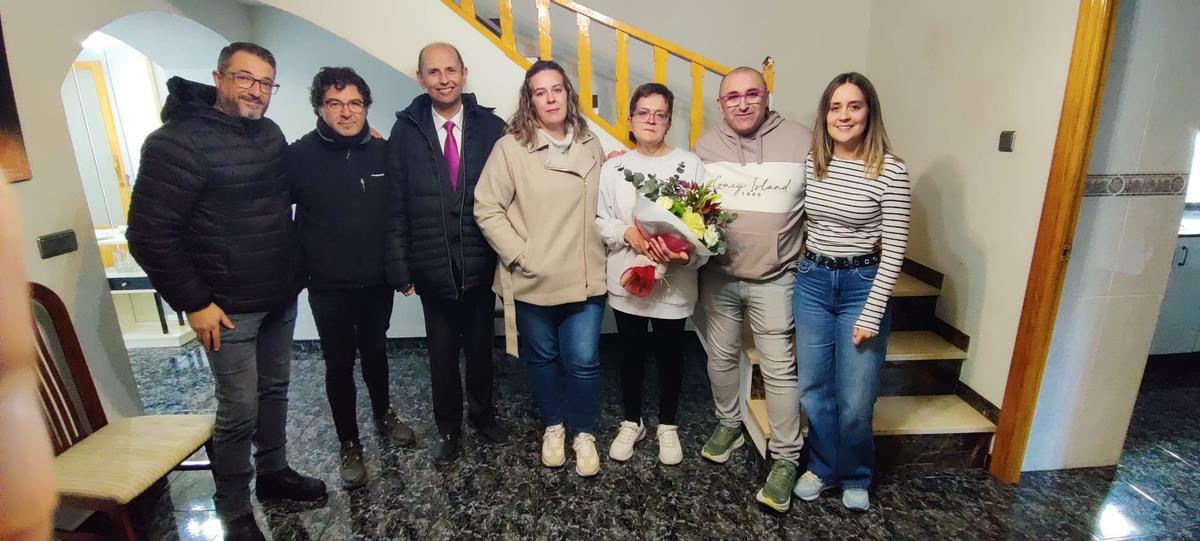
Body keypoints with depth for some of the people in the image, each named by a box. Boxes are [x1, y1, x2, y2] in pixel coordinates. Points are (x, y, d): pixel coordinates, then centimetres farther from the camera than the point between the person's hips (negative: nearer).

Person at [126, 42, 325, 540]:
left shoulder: (270, 134, 5)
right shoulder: (177, 141, -14)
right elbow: (149, 235, -15)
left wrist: (293, 271, 8)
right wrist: (194, 303, -15)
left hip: (281, 298, 6)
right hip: (229, 308, -6)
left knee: (274, 390, 18)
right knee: (239, 411, 2)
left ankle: (273, 472, 37)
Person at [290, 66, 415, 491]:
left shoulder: (382, 152, -3)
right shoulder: (300, 155, -9)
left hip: (377, 281, 2)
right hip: (328, 287, -2)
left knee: (375, 351, 20)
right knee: (339, 364, 9)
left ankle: (384, 415, 42)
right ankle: (349, 444, 26)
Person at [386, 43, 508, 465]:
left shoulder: (490, 127, -2)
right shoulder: (406, 131, -1)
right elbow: (396, 205, -1)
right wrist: (400, 267, -4)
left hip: (481, 265, 0)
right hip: (433, 268, 0)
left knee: (480, 347, 16)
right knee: (442, 353, 13)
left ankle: (482, 413, 40)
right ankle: (448, 428, 34)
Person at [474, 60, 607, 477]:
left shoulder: (590, 146, 5)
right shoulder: (510, 148, -7)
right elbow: (486, 209, -7)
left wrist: (604, 250, 4)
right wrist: (519, 255, -11)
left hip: (585, 279, 2)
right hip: (531, 281, -1)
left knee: (583, 361, 1)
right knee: (542, 358, 15)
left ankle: (584, 432, 26)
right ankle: (553, 426, 39)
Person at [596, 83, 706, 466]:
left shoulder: (690, 164, -4)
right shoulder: (614, 167, 1)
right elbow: (599, 221, 1)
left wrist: (688, 254, -24)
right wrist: (629, 234, -17)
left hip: (674, 282, -1)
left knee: (669, 355, 14)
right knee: (631, 354, 15)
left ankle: (667, 426, 36)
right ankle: (631, 423, 37)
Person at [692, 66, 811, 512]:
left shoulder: (800, 141, -6)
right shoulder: (706, 145, 2)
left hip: (774, 278, -3)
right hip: (718, 274, 3)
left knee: (778, 368, 2)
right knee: (721, 357, 16)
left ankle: (786, 458, 18)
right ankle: (729, 423, 40)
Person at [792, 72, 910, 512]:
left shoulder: (890, 170, -11)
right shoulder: (810, 162, 1)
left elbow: (894, 249, -10)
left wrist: (871, 315, -11)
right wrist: (803, 272, 3)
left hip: (862, 285, -3)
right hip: (812, 282, 4)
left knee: (855, 401, 4)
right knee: (813, 389, 12)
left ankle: (855, 477, 32)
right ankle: (823, 467, 35)